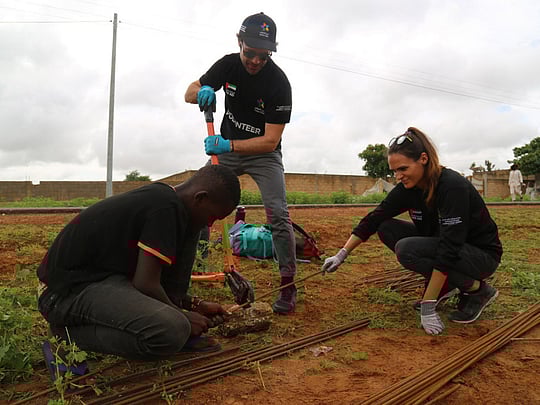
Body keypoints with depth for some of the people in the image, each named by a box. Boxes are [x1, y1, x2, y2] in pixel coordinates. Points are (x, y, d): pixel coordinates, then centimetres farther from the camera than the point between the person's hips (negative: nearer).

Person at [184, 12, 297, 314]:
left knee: (278, 215, -18)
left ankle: (288, 285, -7)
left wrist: (228, 145, -37)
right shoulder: (228, 64, -9)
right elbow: (189, 93, -2)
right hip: (227, 148, 4)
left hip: (263, 154, -4)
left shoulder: (278, 82, -23)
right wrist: (202, 91, -27)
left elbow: (270, 141, -26)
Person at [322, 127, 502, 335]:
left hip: (482, 255, -7)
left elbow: (449, 249, -34)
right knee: (387, 228, -7)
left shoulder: (453, 186, -30)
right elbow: (374, 219, -3)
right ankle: (443, 284, 4)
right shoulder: (408, 188, -9)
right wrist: (342, 254, -8)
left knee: (407, 249, -29)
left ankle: (477, 289, -7)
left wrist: (427, 306, -34)